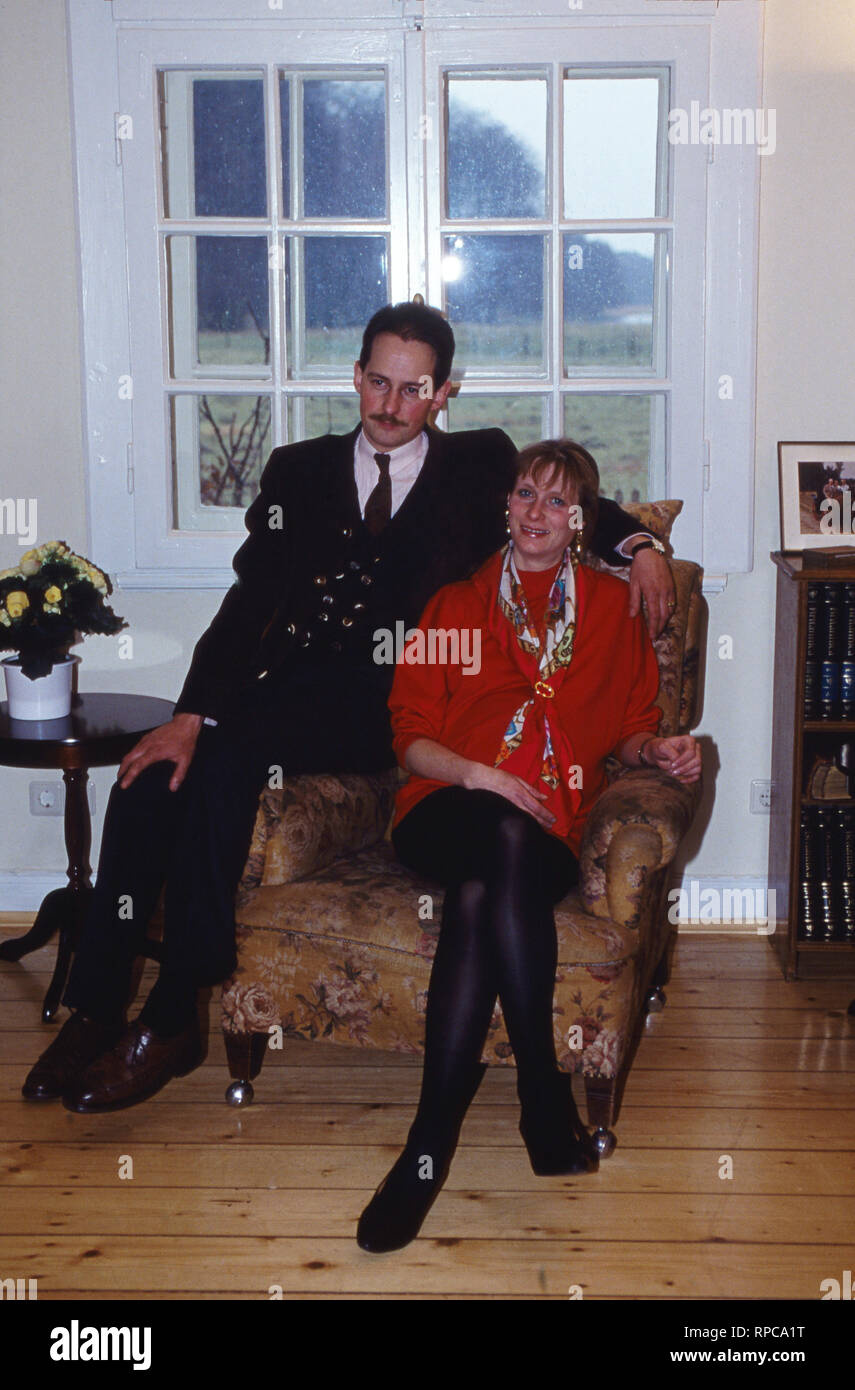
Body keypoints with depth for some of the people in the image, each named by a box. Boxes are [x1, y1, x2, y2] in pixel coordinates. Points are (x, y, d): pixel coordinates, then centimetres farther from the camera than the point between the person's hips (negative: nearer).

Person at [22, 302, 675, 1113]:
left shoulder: (482, 466, 13)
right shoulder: (299, 470, 15)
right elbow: (250, 603, 4)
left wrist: (636, 544, 4)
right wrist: (192, 713, -11)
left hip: (387, 712, -4)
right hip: (290, 690, 4)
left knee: (225, 758, -30)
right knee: (152, 773, -24)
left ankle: (171, 1021, -24)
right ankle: (94, 1009, -18)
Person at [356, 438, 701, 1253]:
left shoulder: (613, 608, 20)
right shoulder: (455, 604, 19)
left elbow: (629, 730, 22)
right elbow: (411, 738, 11)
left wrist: (657, 751, -1)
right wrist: (477, 773, -9)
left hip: (552, 829, 0)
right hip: (448, 811, 0)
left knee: (478, 894, -35)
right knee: (507, 838, -37)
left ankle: (430, 1147, -31)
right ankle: (543, 1095, -32)